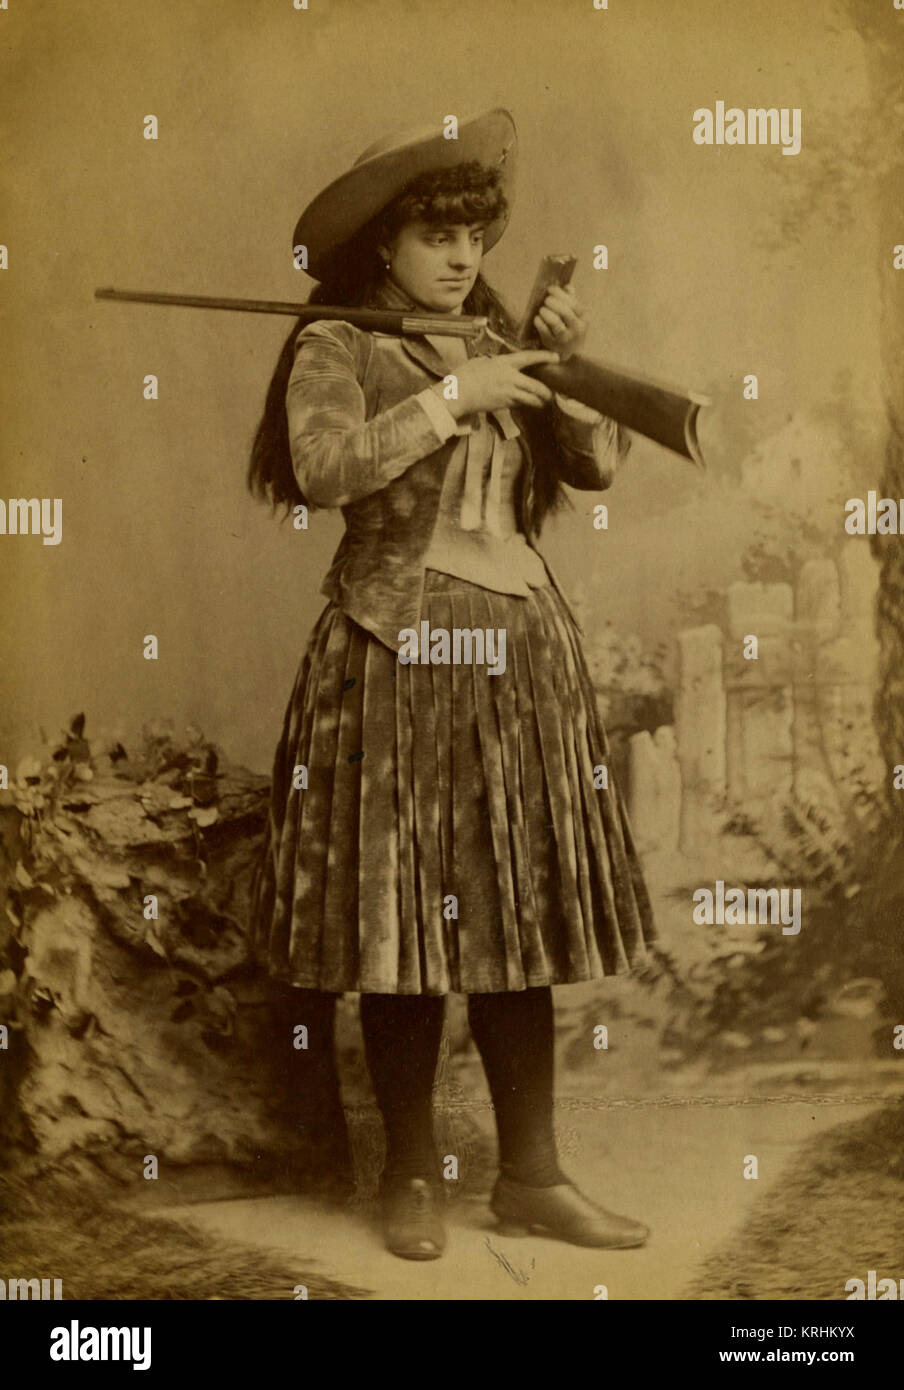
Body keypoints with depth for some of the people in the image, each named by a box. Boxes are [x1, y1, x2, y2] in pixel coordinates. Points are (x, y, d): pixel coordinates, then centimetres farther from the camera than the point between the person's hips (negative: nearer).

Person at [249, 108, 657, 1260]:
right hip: (395, 655, -5)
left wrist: (568, 368, -2)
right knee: (404, 919, 0)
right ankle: (411, 1177, 16)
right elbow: (325, 468, -18)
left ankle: (531, 1176, 19)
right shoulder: (337, 347, 0)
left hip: (521, 650, 5)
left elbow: (599, 466, 12)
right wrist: (453, 397, -14)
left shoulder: (502, 344, 16)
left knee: (519, 912, 7)